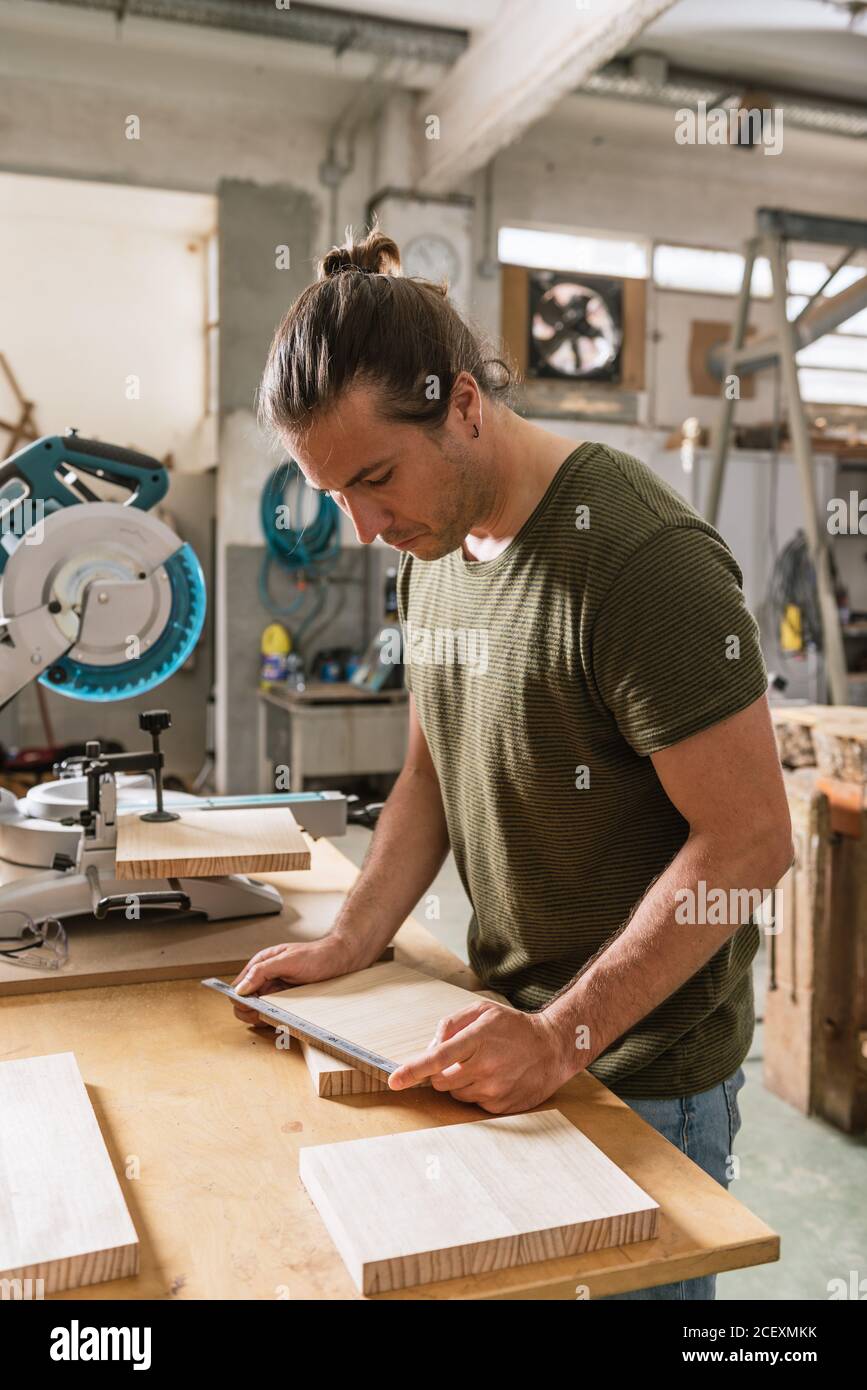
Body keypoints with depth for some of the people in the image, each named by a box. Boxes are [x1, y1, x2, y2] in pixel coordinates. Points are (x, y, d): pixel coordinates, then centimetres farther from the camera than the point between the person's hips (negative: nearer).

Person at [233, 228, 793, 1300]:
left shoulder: (639, 558, -25)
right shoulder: (434, 545, 2)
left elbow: (749, 839, -23)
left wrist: (565, 1035, -24)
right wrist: (347, 947, 0)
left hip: (642, 1068, -7)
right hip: (514, 1028, 7)